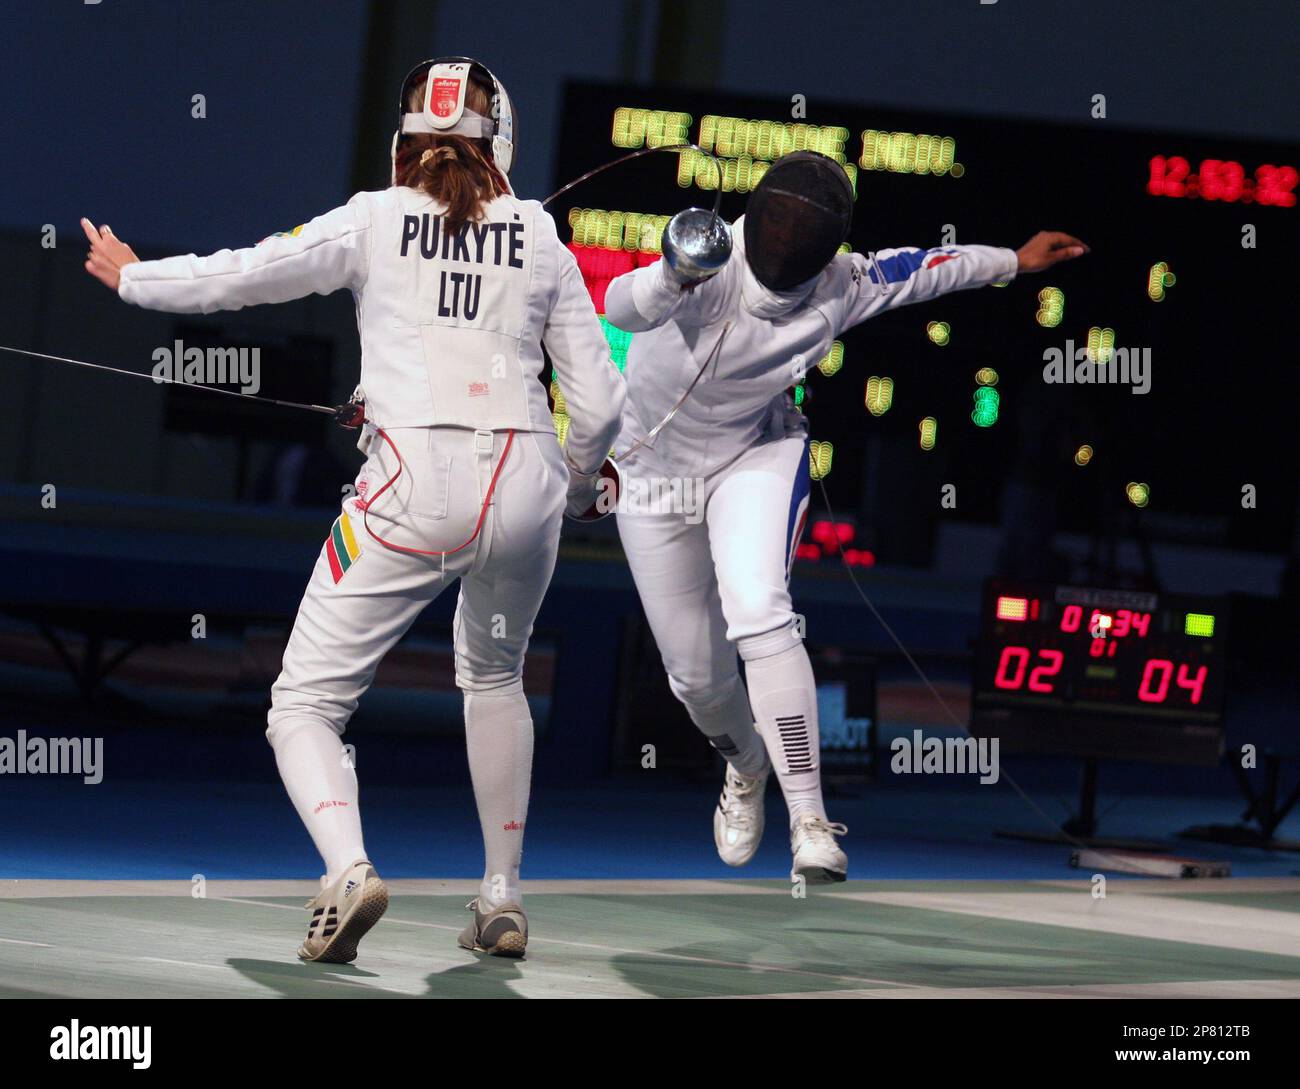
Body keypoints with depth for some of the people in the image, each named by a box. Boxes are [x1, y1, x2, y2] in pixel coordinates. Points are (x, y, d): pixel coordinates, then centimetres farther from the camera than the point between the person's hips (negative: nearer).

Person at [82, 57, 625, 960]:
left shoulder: (375, 221, 5)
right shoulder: (539, 237, 11)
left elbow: (239, 278, 1)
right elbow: (600, 401, 9)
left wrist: (130, 277, 20)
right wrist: (574, 486, 30)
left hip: (417, 486, -3)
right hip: (524, 480, 3)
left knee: (305, 707, 4)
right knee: (494, 677, 32)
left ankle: (349, 871, -24)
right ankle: (503, 897, 28)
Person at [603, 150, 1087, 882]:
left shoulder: (842, 287, -21)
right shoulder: (713, 266, -32)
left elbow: (920, 269, 0)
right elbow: (622, 308, -50)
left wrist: (1014, 262, 14)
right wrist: (672, 276, -71)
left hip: (756, 457, 0)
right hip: (656, 466, 0)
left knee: (758, 613, -30)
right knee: (696, 677, 11)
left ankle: (811, 824, -25)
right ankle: (747, 766, 48)